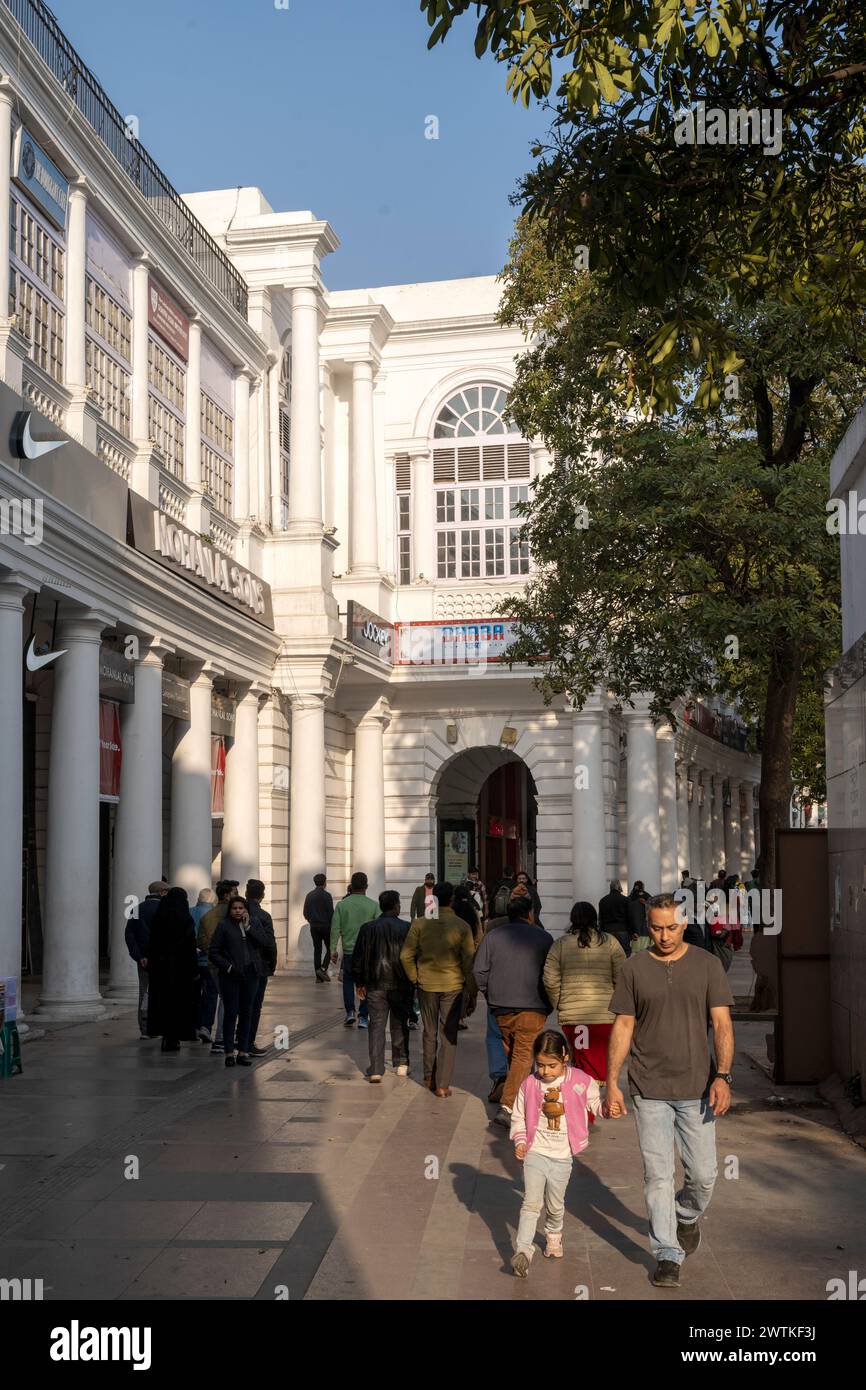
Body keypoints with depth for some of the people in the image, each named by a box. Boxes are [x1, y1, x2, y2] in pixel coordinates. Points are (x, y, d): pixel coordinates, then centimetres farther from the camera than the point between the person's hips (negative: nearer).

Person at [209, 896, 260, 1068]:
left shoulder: (251, 925, 12)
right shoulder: (224, 926, -2)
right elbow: (213, 952, -4)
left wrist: (248, 927, -8)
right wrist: (228, 967, -11)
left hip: (250, 975, 4)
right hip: (231, 976, -4)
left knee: (246, 1013, 7)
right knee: (231, 1013, -2)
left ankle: (243, 1051, 14)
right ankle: (229, 1052, 3)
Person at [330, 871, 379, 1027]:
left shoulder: (342, 904, -1)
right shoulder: (373, 905, -4)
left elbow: (335, 929, -3)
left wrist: (333, 950, 3)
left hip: (349, 951, 1)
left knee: (348, 980, 19)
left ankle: (350, 1012, 7)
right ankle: (363, 1017, 7)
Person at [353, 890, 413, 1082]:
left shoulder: (368, 928, -1)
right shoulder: (407, 928, -5)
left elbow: (358, 958, 3)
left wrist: (359, 983, 12)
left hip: (375, 984, 0)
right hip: (400, 985, 0)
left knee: (376, 1025, 1)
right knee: (400, 1024, 15)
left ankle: (376, 1070, -5)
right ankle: (401, 1064, 22)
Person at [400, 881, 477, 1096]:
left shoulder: (420, 923, -7)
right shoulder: (461, 926, -9)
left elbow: (405, 956, -6)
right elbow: (469, 962, -7)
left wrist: (414, 979, 7)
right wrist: (472, 992, 1)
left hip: (426, 984, 2)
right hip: (453, 985, -2)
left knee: (429, 1032, 19)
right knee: (448, 1036, 6)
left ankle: (429, 1078, 29)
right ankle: (442, 1084, 5)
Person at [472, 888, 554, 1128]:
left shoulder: (493, 936, 5)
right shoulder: (543, 937, 0)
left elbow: (479, 970, 0)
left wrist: (489, 995, 13)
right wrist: (548, 1004, 13)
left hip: (501, 1007, 3)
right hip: (532, 1008, -3)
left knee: (511, 1054, 19)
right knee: (523, 1056, -4)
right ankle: (507, 1106, -16)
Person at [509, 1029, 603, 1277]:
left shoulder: (581, 1082, -7)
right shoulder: (529, 1084, -4)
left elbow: (597, 1105, 3)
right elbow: (518, 1117, 5)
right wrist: (520, 1141, -6)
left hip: (562, 1156, 1)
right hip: (535, 1152, 0)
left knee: (555, 1205, 13)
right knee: (532, 1202, -10)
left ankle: (553, 1234, 42)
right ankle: (523, 1250, -8)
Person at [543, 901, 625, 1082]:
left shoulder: (560, 944, 4)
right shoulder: (610, 942, 2)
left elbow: (550, 981, 2)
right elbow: (622, 979, 0)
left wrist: (558, 1005, 16)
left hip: (571, 1016, 1)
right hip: (605, 1016, -1)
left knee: (581, 1062, 6)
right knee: (602, 1065, 3)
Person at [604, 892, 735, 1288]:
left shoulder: (706, 965, 1)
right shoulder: (634, 969, 1)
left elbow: (721, 1023, -2)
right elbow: (623, 1027, 4)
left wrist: (722, 1076, -14)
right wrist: (612, 1084, 0)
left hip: (696, 1088, 0)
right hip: (649, 1090, 0)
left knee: (703, 1175, 6)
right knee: (658, 1175, 0)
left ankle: (687, 1217, 37)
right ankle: (667, 1255, 11)